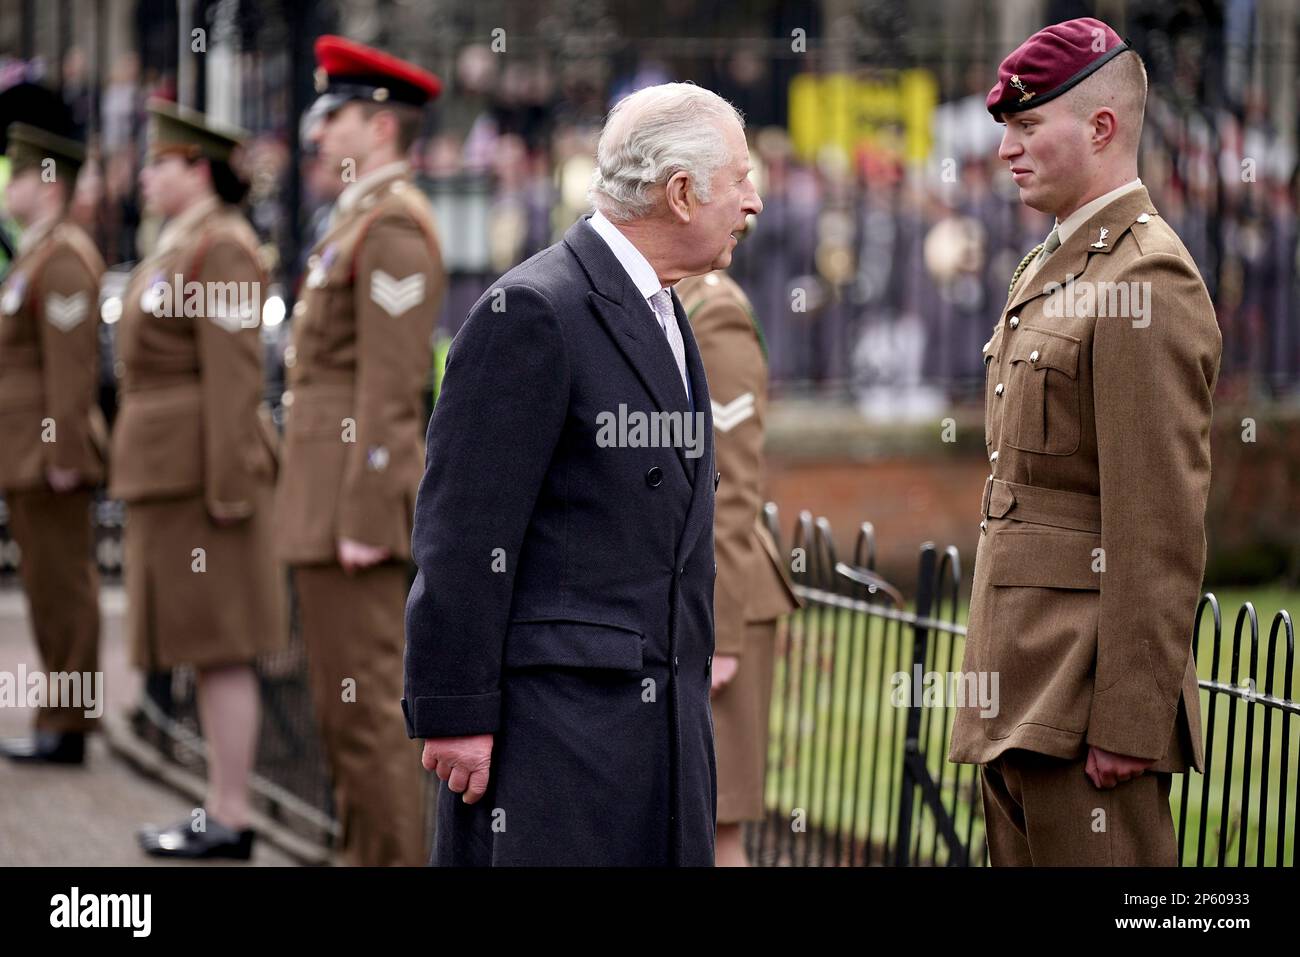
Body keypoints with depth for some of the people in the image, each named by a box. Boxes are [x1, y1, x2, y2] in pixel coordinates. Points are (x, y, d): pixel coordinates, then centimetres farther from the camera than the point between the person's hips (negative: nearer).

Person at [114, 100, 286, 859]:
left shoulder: (221, 251, -13)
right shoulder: (183, 249, 18)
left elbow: (235, 376, -18)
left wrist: (229, 485, -21)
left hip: (203, 471, -10)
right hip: (175, 473, 10)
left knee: (221, 648, -7)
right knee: (209, 649, 11)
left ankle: (231, 821, -5)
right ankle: (224, 809, 15)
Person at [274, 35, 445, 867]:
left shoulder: (394, 229, -14)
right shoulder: (360, 221, 18)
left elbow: (391, 390, -20)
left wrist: (363, 519, -22)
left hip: (356, 495, -11)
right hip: (331, 498, 11)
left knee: (367, 705, -8)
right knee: (345, 705, 13)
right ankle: (369, 856, 19)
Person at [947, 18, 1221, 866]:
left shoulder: (1145, 283, -14)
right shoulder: (1048, 269, 17)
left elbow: (1163, 530, -19)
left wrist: (1128, 721, -20)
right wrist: (997, 669, 17)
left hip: (1086, 687, -10)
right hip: (1023, 685, 10)